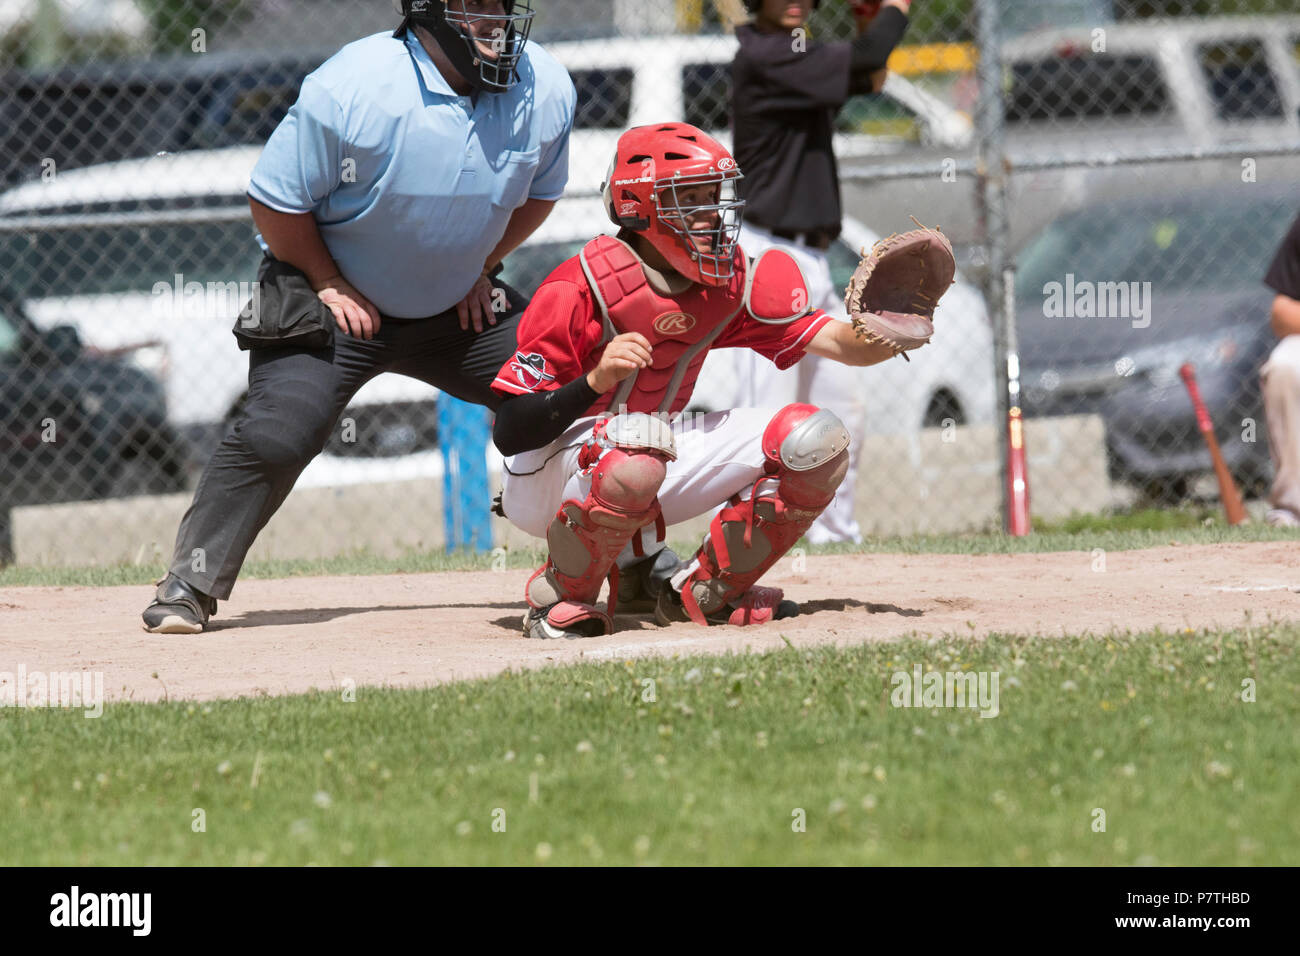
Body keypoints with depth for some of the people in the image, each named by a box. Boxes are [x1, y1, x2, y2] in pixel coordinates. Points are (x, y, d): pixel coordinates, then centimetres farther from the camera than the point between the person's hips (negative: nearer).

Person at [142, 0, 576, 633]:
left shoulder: (546, 89, -12)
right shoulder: (352, 86, -27)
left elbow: (538, 192, 9)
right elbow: (275, 199, -16)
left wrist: (482, 267, 4)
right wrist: (328, 284, -13)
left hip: (457, 304, 5)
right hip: (332, 296, -5)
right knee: (277, 433, -21)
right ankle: (188, 585, -7)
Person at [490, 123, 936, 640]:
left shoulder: (729, 281, -2)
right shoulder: (579, 289, -21)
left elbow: (842, 344, -6)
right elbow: (509, 434, -24)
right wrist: (596, 381, -38)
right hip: (549, 474, -6)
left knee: (815, 440, -8)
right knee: (637, 448, -41)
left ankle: (701, 591, 6)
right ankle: (560, 596, -14)